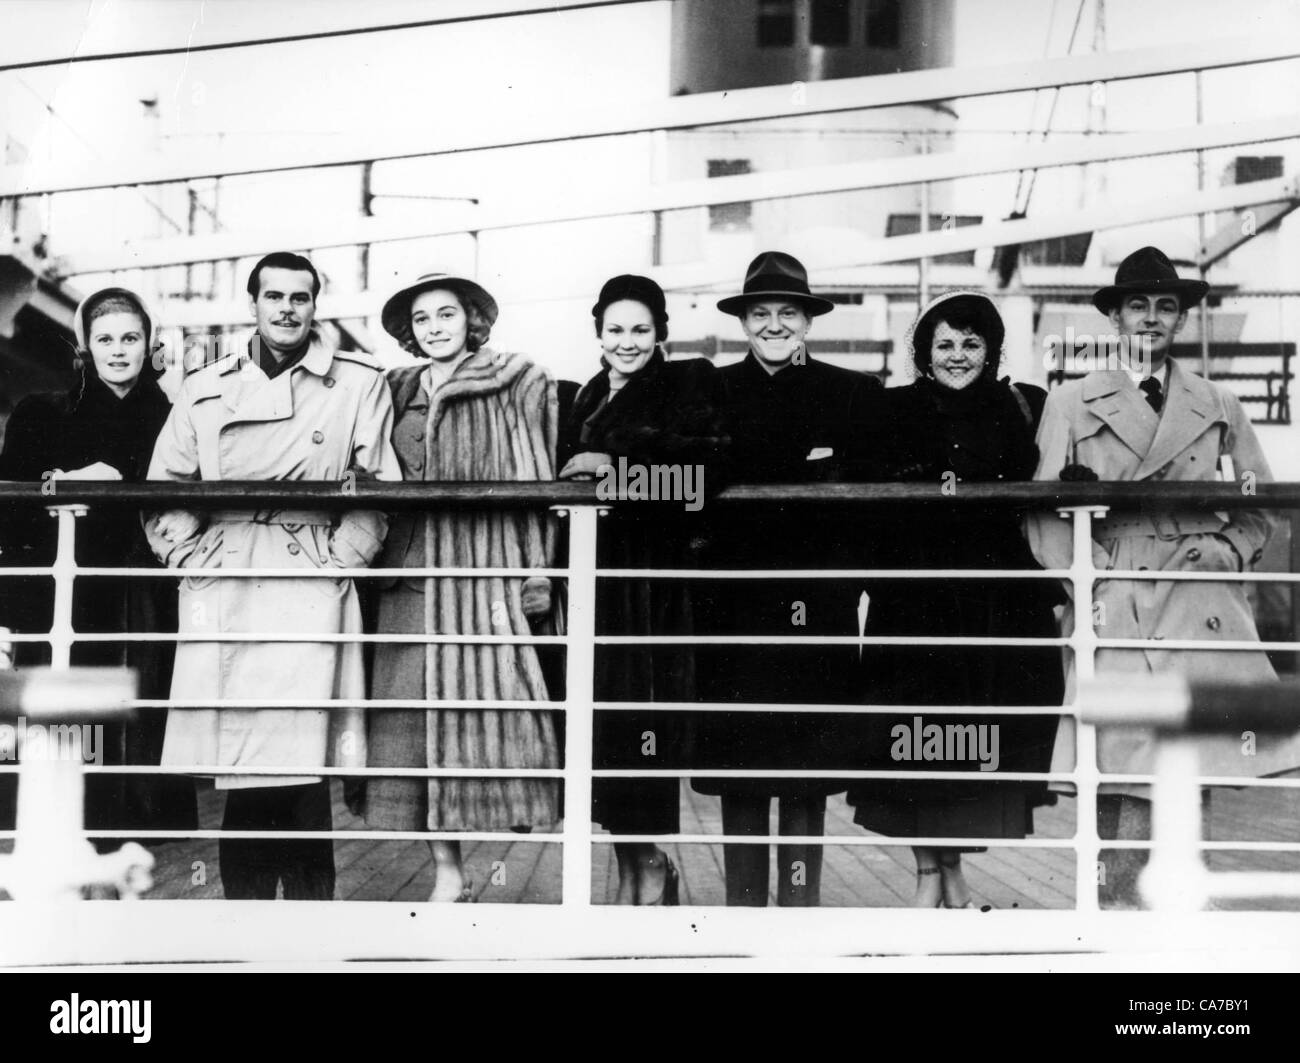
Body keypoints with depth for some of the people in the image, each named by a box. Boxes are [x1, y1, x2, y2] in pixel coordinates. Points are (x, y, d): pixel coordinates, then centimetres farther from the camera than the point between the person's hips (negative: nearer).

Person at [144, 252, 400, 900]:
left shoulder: (358, 383, 7)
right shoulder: (205, 389, 15)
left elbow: (379, 487, 6)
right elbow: (165, 488, 17)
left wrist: (339, 555, -2)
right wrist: (189, 557, 5)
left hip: (310, 589, -2)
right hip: (220, 593, 2)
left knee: (300, 769, -8)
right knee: (237, 774, 0)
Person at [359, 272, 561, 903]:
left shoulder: (519, 388, 2)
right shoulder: (399, 394, 15)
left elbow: (538, 485, 0)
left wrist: (536, 571, -6)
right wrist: (373, 559, 13)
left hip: (487, 568, -4)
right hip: (410, 576, 4)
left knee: (487, 704, -9)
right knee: (416, 720, 0)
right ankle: (446, 872, 5)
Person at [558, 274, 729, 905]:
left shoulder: (688, 384, 3)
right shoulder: (585, 400, 21)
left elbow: (706, 462, -15)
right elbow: (565, 481, 19)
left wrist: (616, 463, -18)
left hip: (656, 575, -5)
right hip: (594, 573, 5)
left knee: (646, 712, -11)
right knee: (602, 713, 1)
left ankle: (652, 864, 0)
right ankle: (633, 865, 9)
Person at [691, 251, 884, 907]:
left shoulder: (852, 395, 8)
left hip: (816, 606, 0)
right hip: (733, 600, 1)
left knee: (808, 754, 0)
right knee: (736, 754, 2)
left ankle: (801, 897, 8)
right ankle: (743, 900, 10)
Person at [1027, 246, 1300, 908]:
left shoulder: (1217, 407, 15)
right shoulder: (1072, 404, 10)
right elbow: (1046, 510, 7)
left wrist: (1228, 551, 3)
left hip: (1199, 604, 2)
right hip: (1112, 610, -1)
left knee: (1191, 765, -5)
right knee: (1121, 766, -7)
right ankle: (1121, 899, 1)